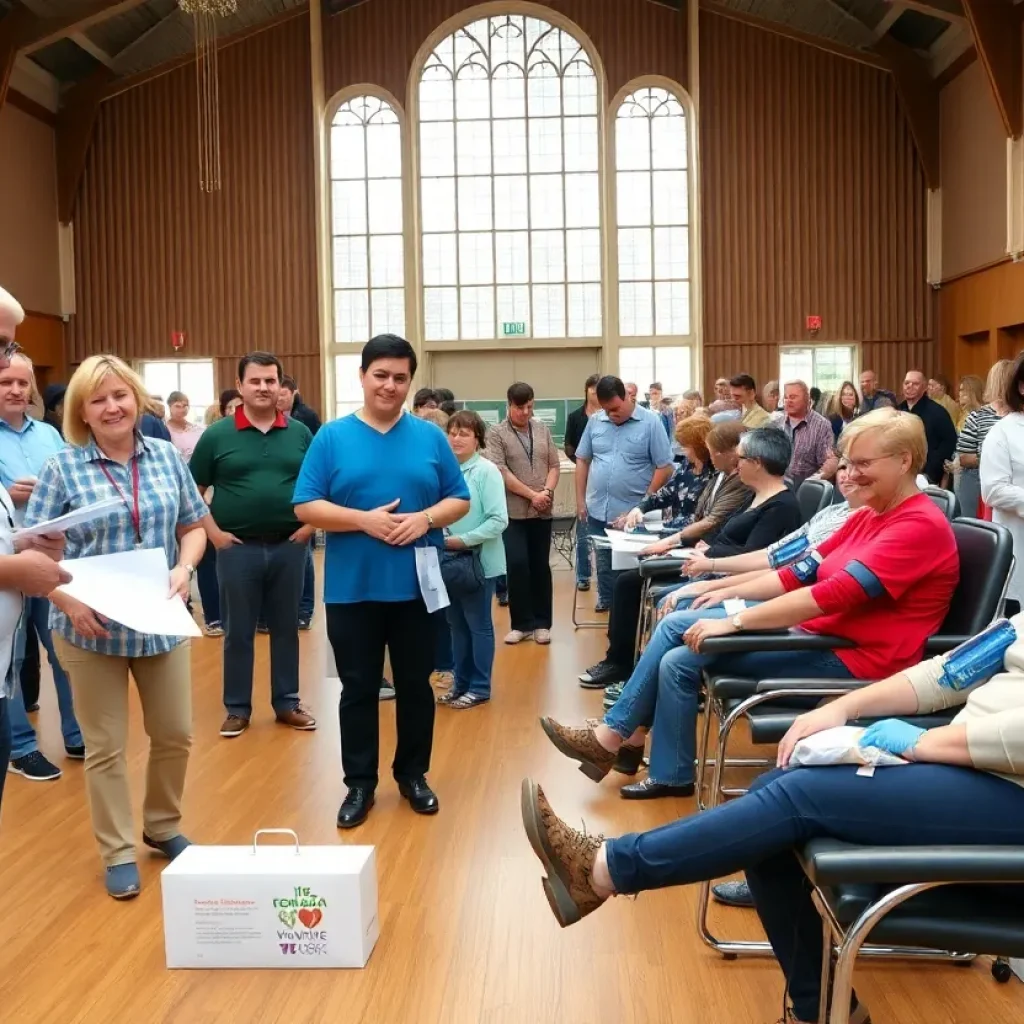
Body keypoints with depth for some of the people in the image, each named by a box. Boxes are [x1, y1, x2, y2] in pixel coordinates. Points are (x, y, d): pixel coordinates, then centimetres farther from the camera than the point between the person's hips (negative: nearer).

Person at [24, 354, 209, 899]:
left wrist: (184, 568, -10)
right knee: (105, 746, 8)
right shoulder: (62, 467, -7)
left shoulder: (166, 455, 2)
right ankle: (118, 852, 24)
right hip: (91, 628, -3)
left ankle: (163, 826, 37)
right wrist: (68, 600, -21)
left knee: (175, 735, 13)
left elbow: (193, 525, 9)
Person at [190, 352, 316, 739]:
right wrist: (213, 532, -6)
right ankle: (237, 708, 19)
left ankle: (287, 703, 23)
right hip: (237, 547, -2)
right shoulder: (218, 435, -2)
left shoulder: (299, 433, 4)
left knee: (286, 628, 11)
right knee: (238, 632, 7)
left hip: (288, 545, 2)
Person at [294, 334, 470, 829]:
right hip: (352, 588, -1)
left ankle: (413, 774, 28)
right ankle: (359, 783, 21)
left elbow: (459, 500, 6)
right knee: (358, 689, 8)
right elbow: (305, 507, -5)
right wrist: (364, 519, -17)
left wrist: (425, 518, -14)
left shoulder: (430, 437, 5)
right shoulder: (332, 437, 0)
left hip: (416, 587, 2)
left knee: (416, 685, 12)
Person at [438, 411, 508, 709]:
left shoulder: (486, 471, -12)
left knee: (478, 625, 6)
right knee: (457, 624, 14)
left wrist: (463, 540, -19)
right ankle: (461, 683, 27)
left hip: (479, 561, -5)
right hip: (451, 560, 5)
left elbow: (499, 520, -16)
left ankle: (479, 687, 17)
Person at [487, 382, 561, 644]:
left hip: (542, 511, 3)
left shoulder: (543, 430, 10)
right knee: (517, 565, -7)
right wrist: (532, 495, -13)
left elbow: (554, 465, 9)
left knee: (541, 566, 8)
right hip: (513, 512, -3)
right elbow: (501, 472, -11)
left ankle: (541, 623, 16)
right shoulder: (496, 434, -3)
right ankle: (521, 623, 6)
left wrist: (547, 491, -9)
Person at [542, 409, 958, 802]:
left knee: (679, 662, -13)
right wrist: (729, 593, 3)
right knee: (675, 624, 0)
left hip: (852, 654, -9)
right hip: (818, 628, 10)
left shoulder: (921, 526, -18)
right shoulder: (869, 515, 12)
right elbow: (802, 572, 13)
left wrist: (734, 621, -27)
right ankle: (615, 737, 5)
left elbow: (837, 593, -28)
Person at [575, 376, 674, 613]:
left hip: (632, 513, -4)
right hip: (598, 511, 4)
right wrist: (580, 500, 7)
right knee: (604, 564, 14)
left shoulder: (650, 422, -7)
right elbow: (582, 461, 12)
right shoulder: (595, 422, 5)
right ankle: (607, 604, 28)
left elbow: (665, 467, -7)